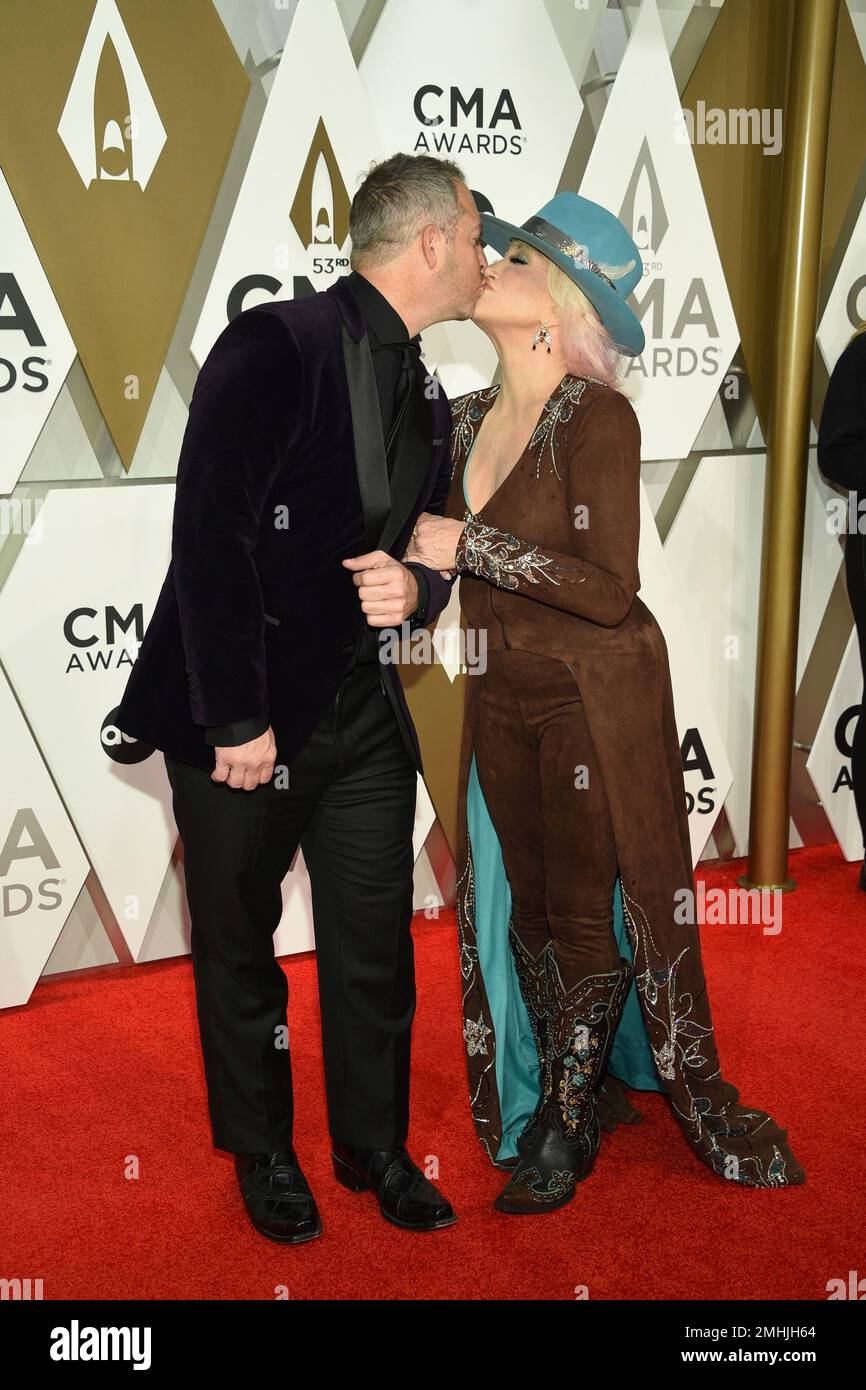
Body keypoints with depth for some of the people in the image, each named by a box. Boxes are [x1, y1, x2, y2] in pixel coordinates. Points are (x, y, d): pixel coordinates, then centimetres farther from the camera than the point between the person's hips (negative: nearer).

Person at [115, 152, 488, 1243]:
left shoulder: (427, 397, 10)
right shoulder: (276, 346, -15)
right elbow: (209, 537, -20)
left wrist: (415, 589, -9)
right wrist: (236, 721, -19)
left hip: (361, 717, 6)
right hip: (243, 720, -6)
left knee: (376, 950, 13)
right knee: (238, 952, 13)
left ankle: (375, 1149, 35)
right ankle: (264, 1154, 34)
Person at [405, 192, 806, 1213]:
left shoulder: (596, 417, -18)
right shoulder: (469, 418, 4)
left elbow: (608, 590, -24)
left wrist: (471, 546, -23)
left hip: (594, 696, -7)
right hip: (503, 695, 7)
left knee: (586, 913, 6)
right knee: (525, 908, 14)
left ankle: (563, 1126, 28)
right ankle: (557, 1102, 33)